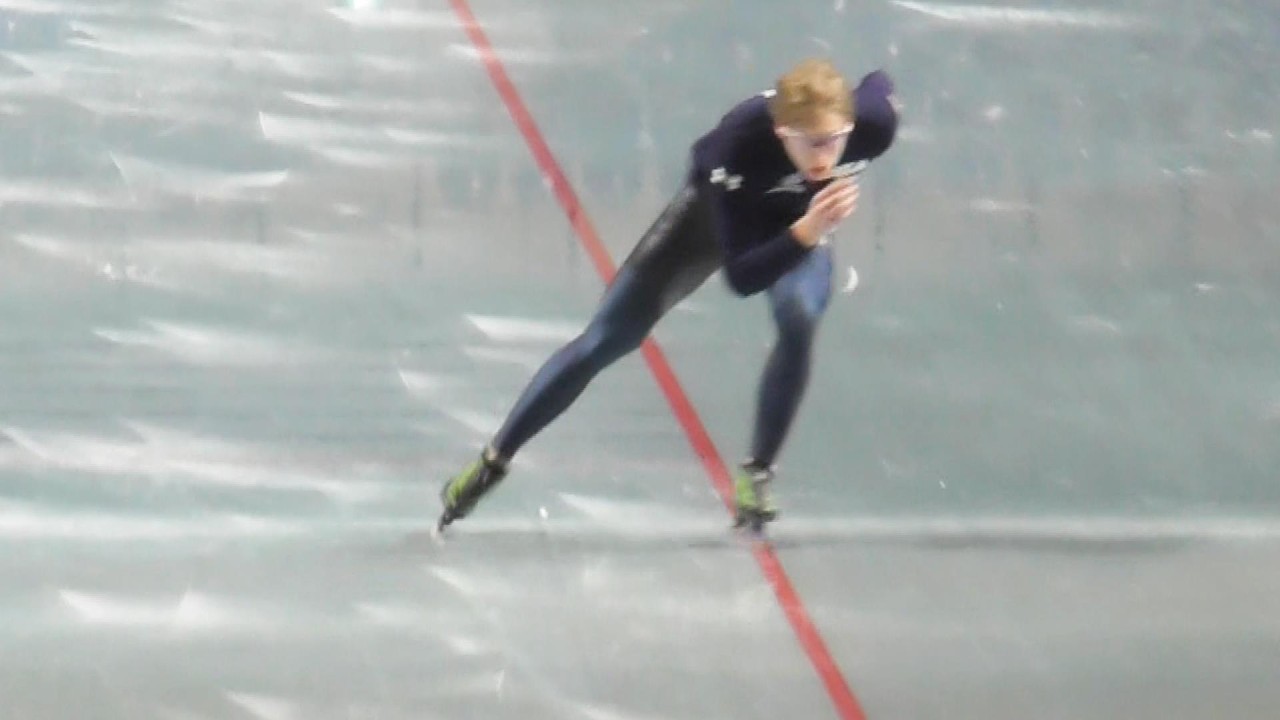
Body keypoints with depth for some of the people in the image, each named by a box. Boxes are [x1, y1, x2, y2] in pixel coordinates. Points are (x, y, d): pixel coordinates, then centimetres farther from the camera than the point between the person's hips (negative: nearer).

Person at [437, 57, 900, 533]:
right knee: (608, 338, -1)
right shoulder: (738, 143, -45)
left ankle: (756, 475, -12)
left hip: (804, 217, 2)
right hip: (717, 209, -2)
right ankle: (494, 461, 14)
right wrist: (805, 234, -60)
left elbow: (880, 84, -7)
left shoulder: (872, 122, -37)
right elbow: (740, 278, -43)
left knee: (800, 318, -31)